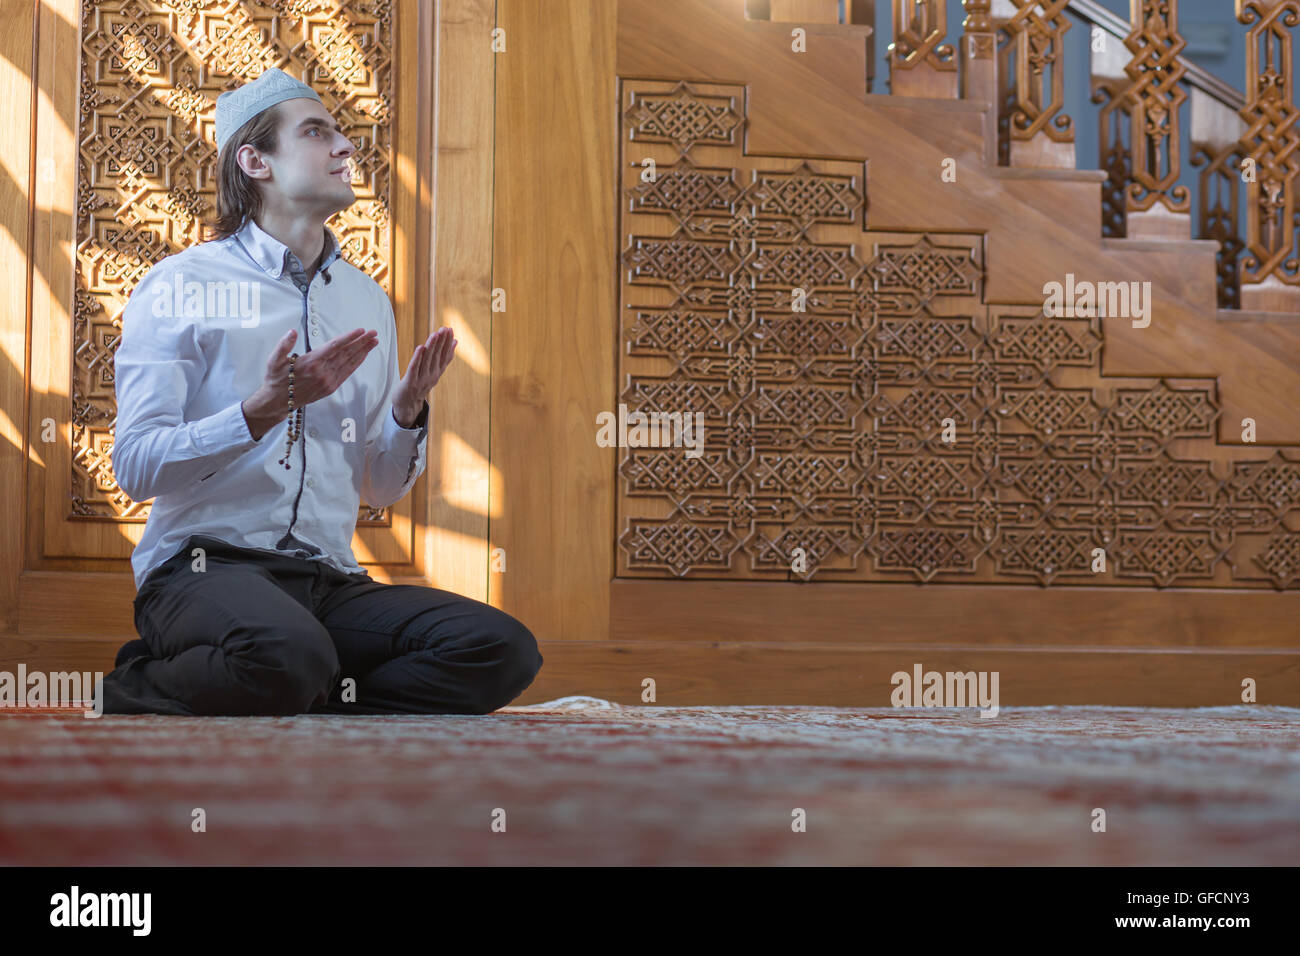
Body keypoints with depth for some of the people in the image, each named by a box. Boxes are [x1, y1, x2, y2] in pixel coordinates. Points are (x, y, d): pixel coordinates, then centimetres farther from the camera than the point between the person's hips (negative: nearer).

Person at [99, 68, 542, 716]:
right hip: (205, 564, -5)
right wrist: (267, 408, -18)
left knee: (503, 649, -20)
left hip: (330, 582, 5)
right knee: (289, 653, -40)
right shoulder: (179, 286, 3)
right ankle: (138, 694, -10)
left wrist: (408, 411, 2)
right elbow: (136, 467, -7)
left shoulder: (368, 302, 19)